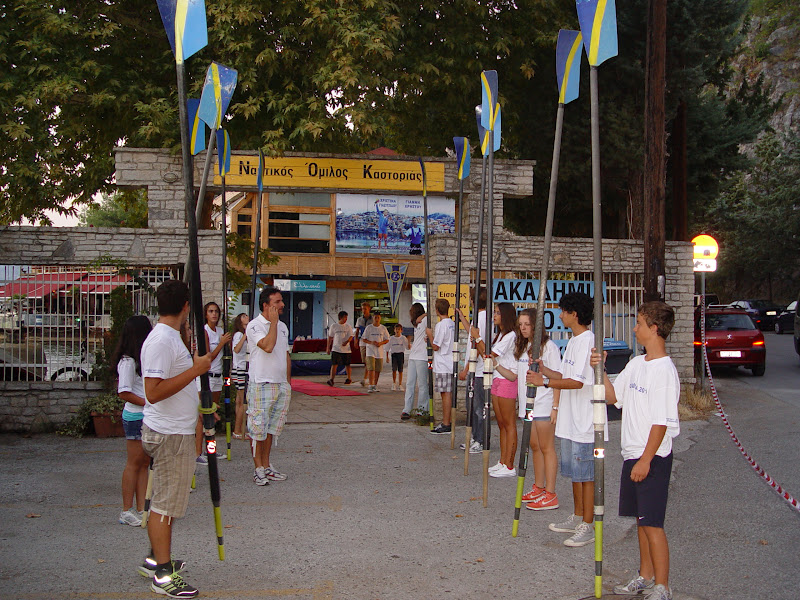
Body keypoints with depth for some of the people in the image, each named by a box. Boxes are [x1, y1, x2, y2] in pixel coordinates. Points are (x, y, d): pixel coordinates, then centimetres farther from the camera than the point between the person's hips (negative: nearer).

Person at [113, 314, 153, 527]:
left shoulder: (144, 358, 14)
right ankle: (127, 511, 4)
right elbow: (124, 393, -17)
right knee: (134, 462, -3)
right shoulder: (128, 361, -13)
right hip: (136, 417, -8)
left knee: (145, 462, 8)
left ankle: (141, 509, 12)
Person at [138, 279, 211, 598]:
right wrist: (195, 370, -25)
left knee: (165, 500, 19)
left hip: (177, 431, 10)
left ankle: (156, 559, 30)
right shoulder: (161, 340, -21)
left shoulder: (169, 337, 12)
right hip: (169, 435, -10)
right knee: (164, 503, -3)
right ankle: (163, 574, 5)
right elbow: (153, 392, -28)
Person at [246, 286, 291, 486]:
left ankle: (267, 465, 21)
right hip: (261, 385, -7)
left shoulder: (283, 326, 14)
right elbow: (267, 346, -26)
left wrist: (288, 382, 16)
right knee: (258, 428, -2)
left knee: (271, 428, 13)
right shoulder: (254, 325, -9)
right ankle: (258, 469, 6)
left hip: (281, 385, 7)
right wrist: (273, 322, -16)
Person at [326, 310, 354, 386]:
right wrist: (328, 348, 8)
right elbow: (330, 337, 10)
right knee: (334, 364, -9)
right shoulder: (333, 326, 5)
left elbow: (351, 336, -2)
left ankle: (349, 379, 25)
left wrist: (347, 341, -24)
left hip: (346, 349, 0)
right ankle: (331, 380, -14)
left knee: (347, 365, 8)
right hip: (336, 349, 0)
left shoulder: (348, 327, 4)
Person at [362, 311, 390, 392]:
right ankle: (370, 386, -12)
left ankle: (375, 385, 17)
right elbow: (364, 339, 3)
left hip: (380, 352, 3)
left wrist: (380, 343, -9)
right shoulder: (368, 328, 2)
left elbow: (387, 340, 11)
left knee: (378, 369, 5)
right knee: (371, 368, -12)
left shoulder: (383, 328, 7)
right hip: (370, 351, -3)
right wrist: (371, 342, -16)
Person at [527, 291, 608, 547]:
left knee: (586, 474, -2)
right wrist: (547, 371, 10)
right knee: (574, 472, 18)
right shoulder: (573, 341, 14)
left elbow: (578, 382, -24)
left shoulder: (587, 341, -18)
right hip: (570, 420, 10)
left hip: (585, 422, -10)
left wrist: (544, 382, -20)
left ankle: (588, 527, 7)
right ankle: (577, 518, 30)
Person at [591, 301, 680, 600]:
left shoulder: (664, 370, -17)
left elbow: (661, 422, -19)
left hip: (653, 458, -9)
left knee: (652, 523, -3)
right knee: (640, 519, 17)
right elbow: (613, 396, 18)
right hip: (632, 454, 9)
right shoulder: (636, 364, 9)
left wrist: (645, 460, -19)